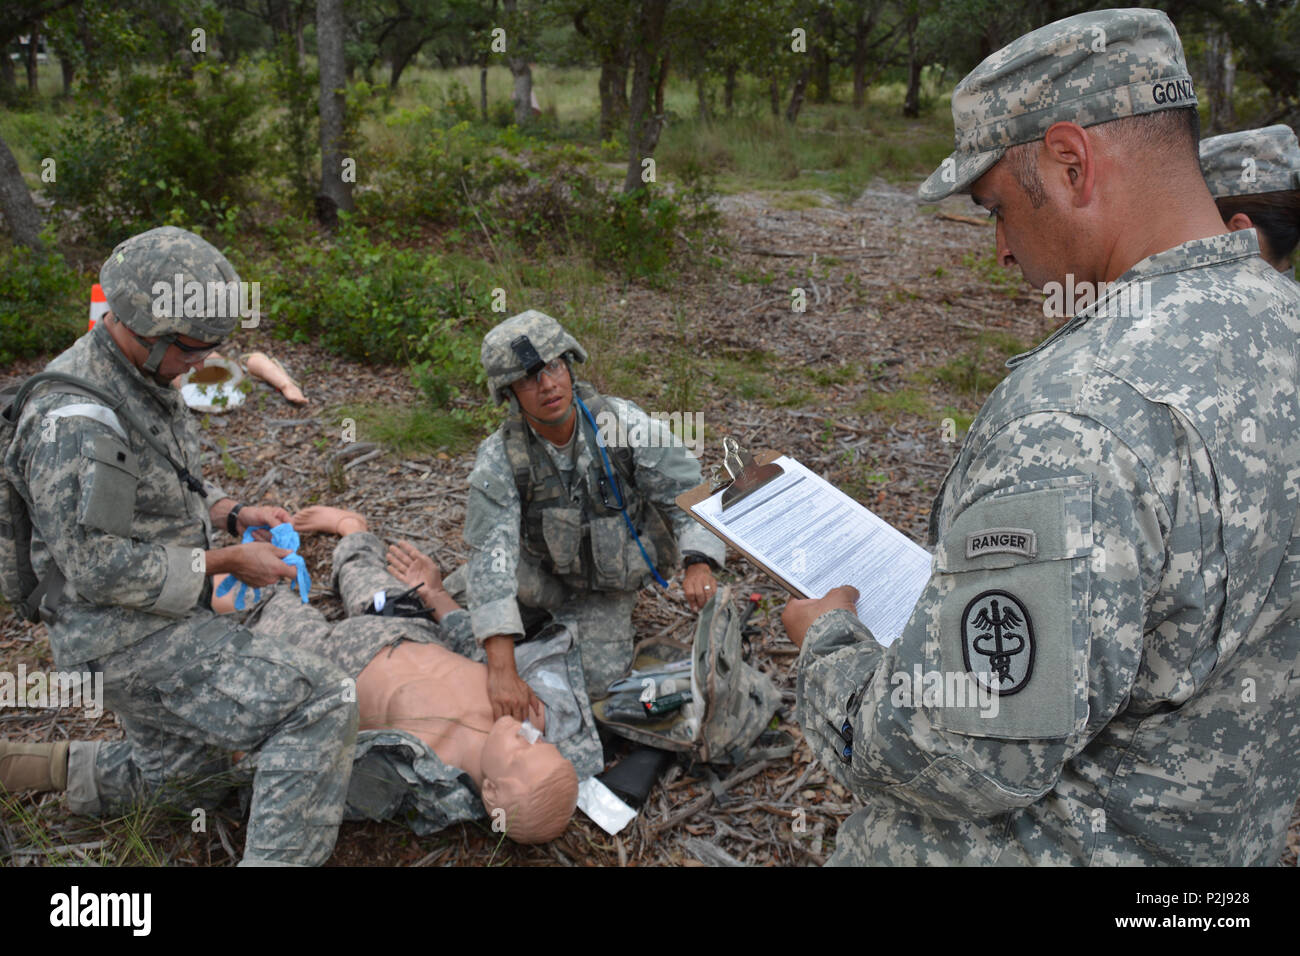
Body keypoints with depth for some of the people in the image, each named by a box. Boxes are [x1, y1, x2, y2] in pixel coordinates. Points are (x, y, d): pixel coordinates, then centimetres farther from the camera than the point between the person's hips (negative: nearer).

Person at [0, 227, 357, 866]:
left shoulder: (139, 374, 5)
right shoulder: (77, 422, -26)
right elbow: (100, 569, -25)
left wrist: (232, 515, 1)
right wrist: (225, 562, -18)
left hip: (158, 617, 10)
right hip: (127, 637, -10)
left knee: (188, 774, 28)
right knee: (320, 707, -21)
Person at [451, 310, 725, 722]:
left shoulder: (622, 422, -24)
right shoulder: (499, 459, -26)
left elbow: (687, 492, -16)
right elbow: (492, 557, -34)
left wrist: (699, 563, -35)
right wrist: (502, 670, -43)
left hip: (609, 581, 1)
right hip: (542, 571, 0)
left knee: (597, 680, -12)